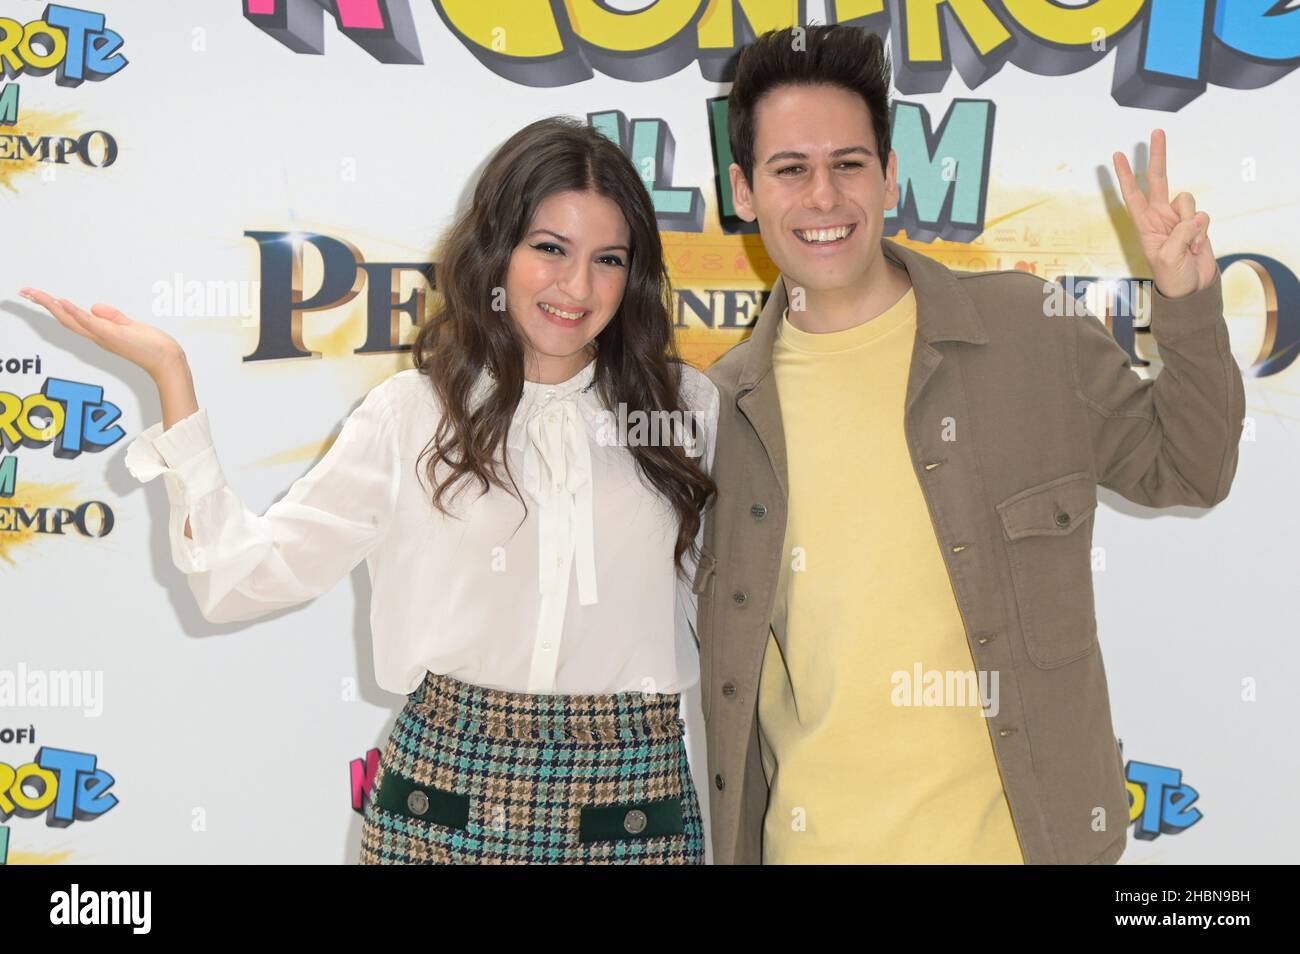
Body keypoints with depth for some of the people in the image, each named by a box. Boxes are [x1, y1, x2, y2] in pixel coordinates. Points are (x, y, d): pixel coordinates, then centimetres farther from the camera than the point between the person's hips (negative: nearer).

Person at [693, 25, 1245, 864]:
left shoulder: (1031, 331, -4)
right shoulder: (727, 407, -1)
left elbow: (1184, 471, 5)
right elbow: (715, 643, 8)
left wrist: (1187, 306, -9)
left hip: (1018, 830, 0)